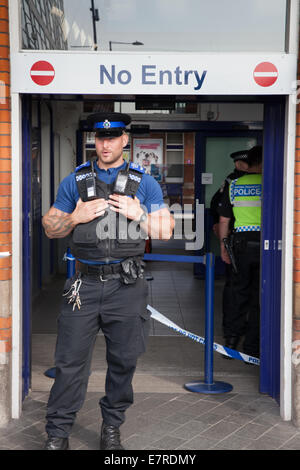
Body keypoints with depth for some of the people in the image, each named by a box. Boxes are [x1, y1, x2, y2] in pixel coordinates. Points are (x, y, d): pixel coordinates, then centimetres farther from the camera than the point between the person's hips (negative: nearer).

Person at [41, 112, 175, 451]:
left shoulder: (144, 183, 7)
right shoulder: (74, 181, 8)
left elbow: (166, 232, 5)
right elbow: (50, 228, 10)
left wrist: (138, 214, -11)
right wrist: (76, 217, -9)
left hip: (126, 286, 0)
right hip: (84, 285, 0)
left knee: (123, 360, 9)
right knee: (70, 361, 1)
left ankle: (112, 427, 29)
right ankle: (57, 434, 16)